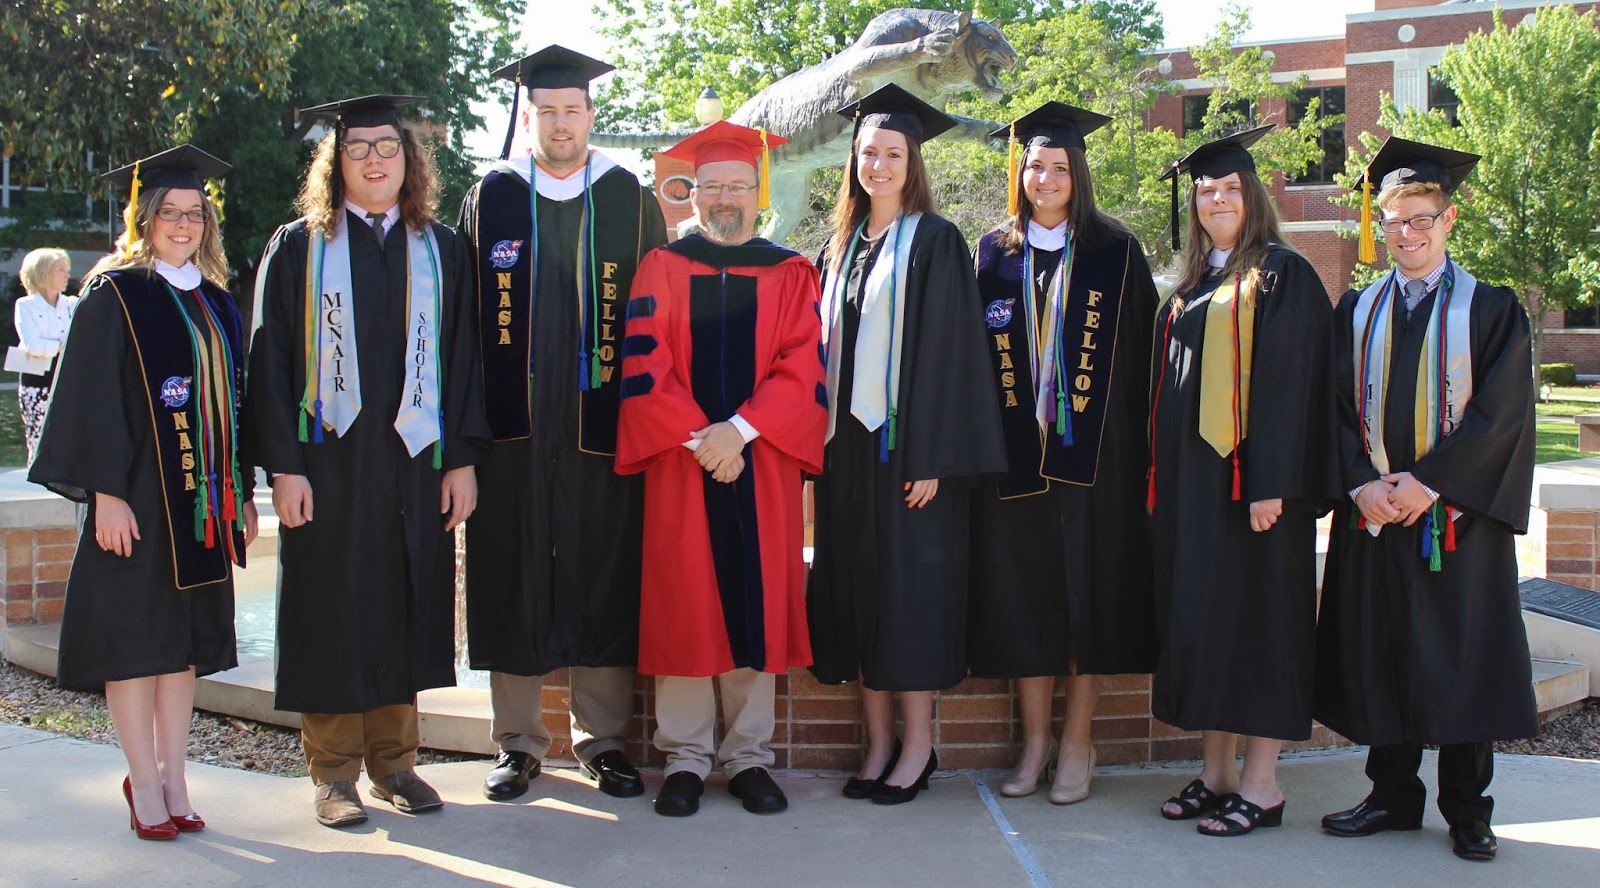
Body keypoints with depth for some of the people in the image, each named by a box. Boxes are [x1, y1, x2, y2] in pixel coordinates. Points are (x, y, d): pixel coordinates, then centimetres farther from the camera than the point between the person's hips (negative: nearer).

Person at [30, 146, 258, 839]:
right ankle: (146, 786, 10)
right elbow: (94, 400, -10)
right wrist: (106, 493, -16)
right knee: (136, 641, 0)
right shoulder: (114, 295, -4)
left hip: (201, 499, 6)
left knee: (186, 639, 9)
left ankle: (172, 780, 17)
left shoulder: (216, 304, 13)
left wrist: (243, 494, 13)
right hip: (138, 497, -5)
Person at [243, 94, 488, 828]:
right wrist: (284, 465, -10)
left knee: (404, 608, 7)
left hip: (414, 462, 2)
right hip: (328, 460, -2)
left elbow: (461, 356, 7)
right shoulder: (298, 250, 2)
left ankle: (393, 760, 20)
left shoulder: (440, 250, 9)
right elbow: (272, 361, -2)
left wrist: (462, 458, 0)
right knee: (333, 611, 2)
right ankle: (334, 772, 14)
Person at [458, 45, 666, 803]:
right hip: (513, 427, 1)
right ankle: (519, 744, 17)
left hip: (601, 423, 0)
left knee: (605, 580, 4)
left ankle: (603, 740, 17)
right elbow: (467, 318, 6)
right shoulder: (489, 200, 7)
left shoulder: (630, 201, 6)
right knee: (515, 582, 5)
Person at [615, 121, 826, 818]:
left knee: (757, 603, 2)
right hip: (678, 464, 0)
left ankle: (749, 756, 12)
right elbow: (644, 364, -2)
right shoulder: (662, 269, 8)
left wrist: (740, 430, -15)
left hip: (763, 463, 1)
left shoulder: (791, 274, 9)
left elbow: (804, 367, -2)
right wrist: (699, 438, -14)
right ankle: (685, 757, 10)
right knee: (682, 605, 0)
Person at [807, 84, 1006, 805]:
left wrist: (932, 456, -17)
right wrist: (824, 435, 7)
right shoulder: (842, 245, 14)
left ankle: (918, 742, 9)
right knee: (856, 580, 7)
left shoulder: (934, 241, -4)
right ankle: (878, 740, 15)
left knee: (910, 581, -2)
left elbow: (946, 349, -11)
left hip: (908, 438, -6)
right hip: (847, 437, 6)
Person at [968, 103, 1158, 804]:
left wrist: (1135, 444, -7)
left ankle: (1076, 745, 12)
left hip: (1093, 450, -2)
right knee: (1021, 592, 4)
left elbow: (1138, 354, 1)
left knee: (1088, 593, 2)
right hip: (1014, 451, 2)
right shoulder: (995, 253, 9)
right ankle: (1035, 741, 15)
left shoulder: (1114, 252, 3)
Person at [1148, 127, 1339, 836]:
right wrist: (1162, 473, 11)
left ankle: (1261, 783, 5)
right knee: (1198, 613, 8)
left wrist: (1272, 482, -21)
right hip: (1189, 478, 7)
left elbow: (1288, 381, -14)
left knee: (1254, 612, -3)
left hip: (1252, 476, -7)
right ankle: (1216, 771, 17)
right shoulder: (1190, 286, 16)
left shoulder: (1282, 275, -5)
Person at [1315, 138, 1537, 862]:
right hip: (1373, 514, 3)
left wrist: (1427, 482, -16)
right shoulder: (1357, 311, 10)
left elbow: (1500, 414, -8)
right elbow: (1339, 405, 6)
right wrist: (1363, 482, -9)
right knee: (1378, 659, 7)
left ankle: (1466, 809, 14)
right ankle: (1393, 795, 20)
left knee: (1461, 661, 2)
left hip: (1457, 515, -3)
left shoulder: (1490, 309, 0)